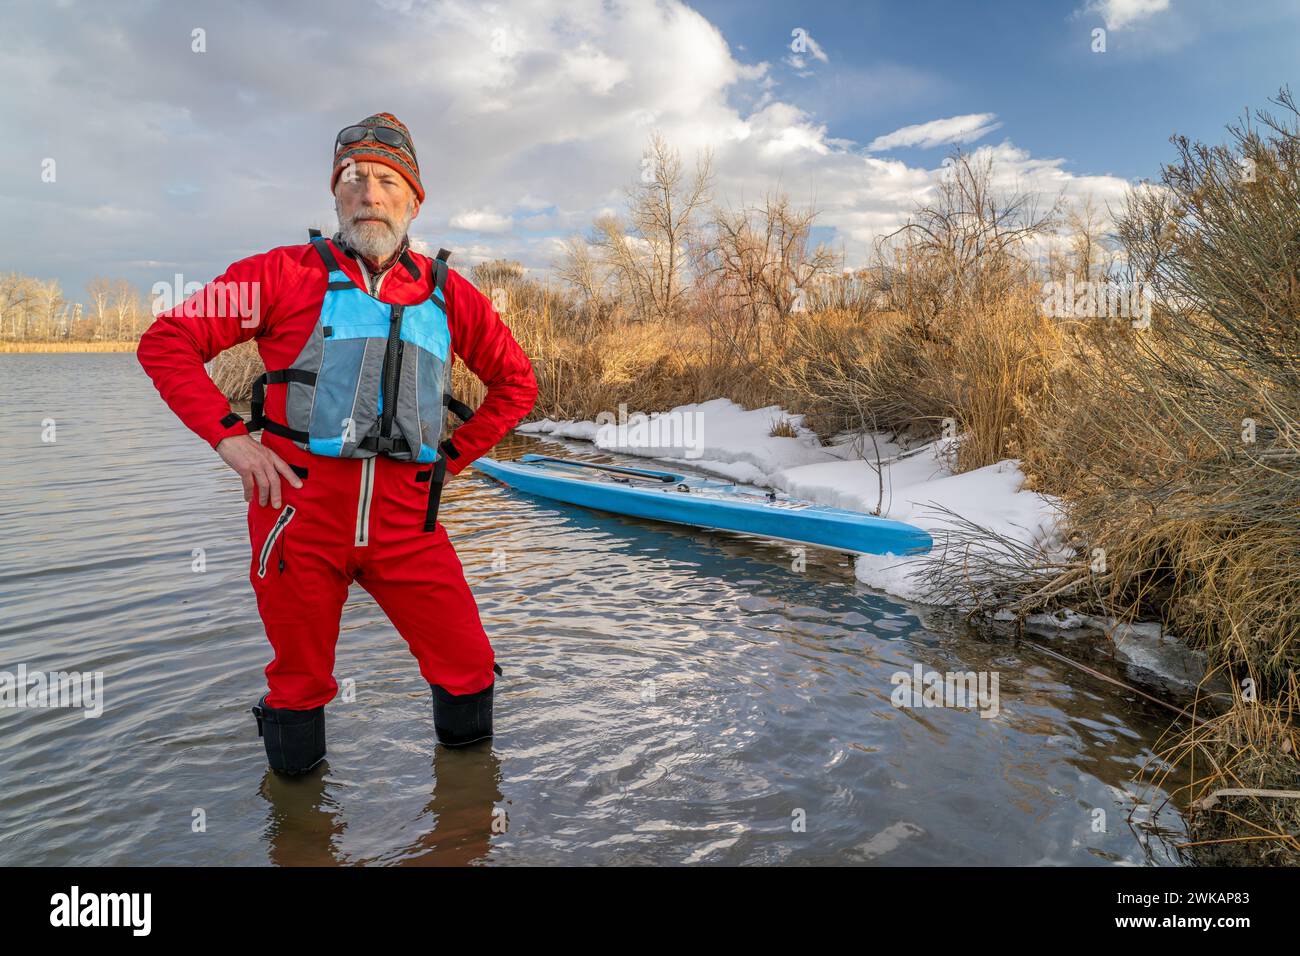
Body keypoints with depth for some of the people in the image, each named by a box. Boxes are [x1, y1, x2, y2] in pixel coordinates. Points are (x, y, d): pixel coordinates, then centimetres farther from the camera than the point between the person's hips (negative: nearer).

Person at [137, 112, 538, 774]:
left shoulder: (447, 293, 9)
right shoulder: (287, 273, 2)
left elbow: (516, 382, 20)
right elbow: (165, 342, 3)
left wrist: (454, 456, 11)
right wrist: (229, 437, -7)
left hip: (406, 519, 2)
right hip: (301, 511, -1)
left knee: (470, 670, 3)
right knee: (299, 682, 11)